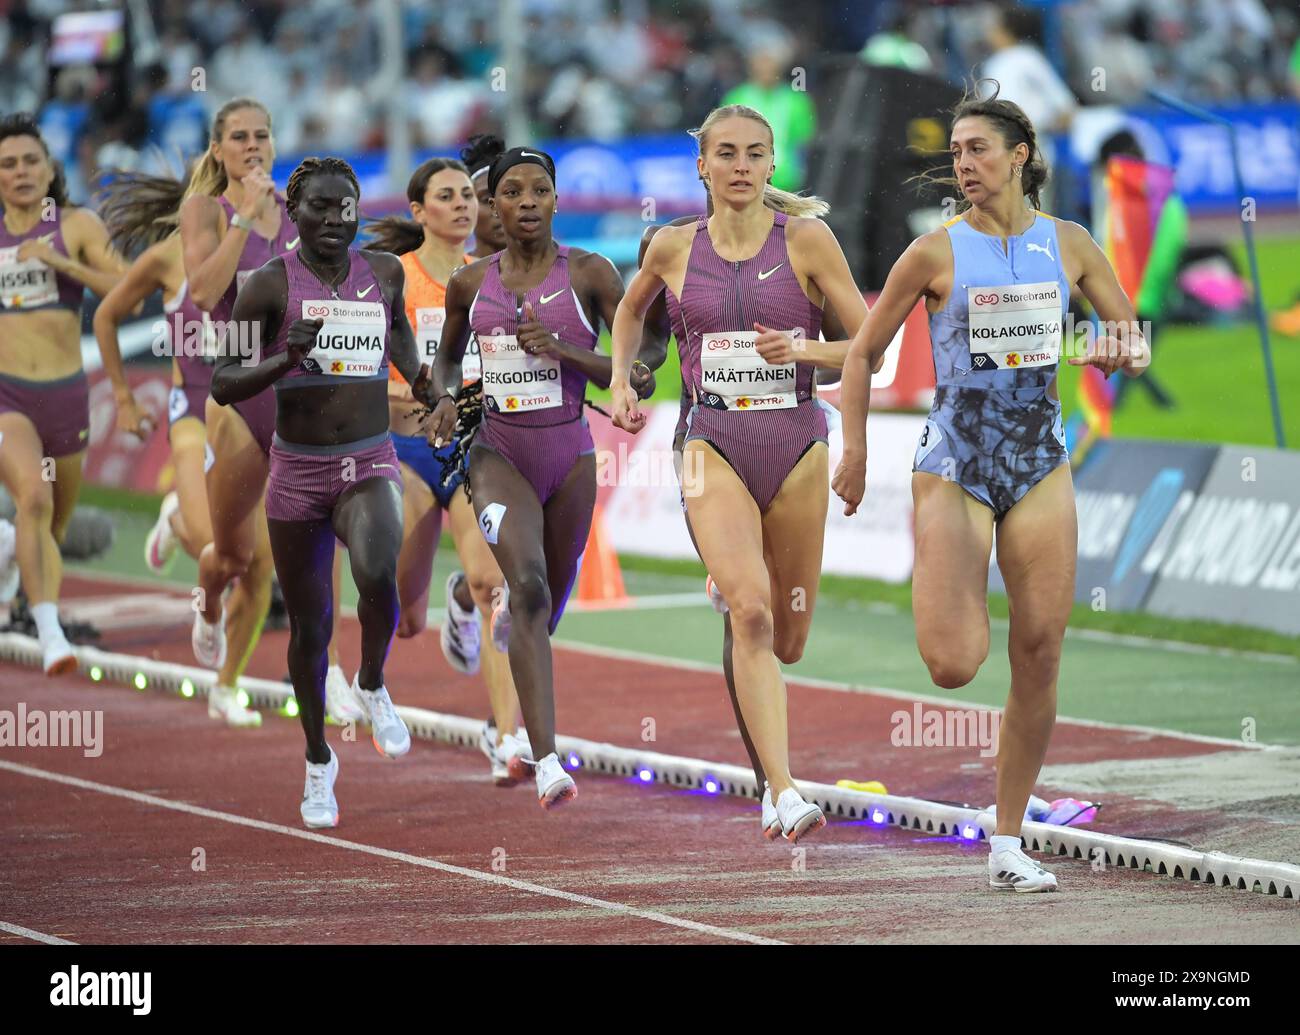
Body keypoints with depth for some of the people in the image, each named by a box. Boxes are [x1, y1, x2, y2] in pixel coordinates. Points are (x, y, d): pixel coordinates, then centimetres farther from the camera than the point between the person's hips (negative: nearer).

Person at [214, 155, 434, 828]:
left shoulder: (383, 273, 3)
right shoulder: (270, 285, -7)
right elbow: (222, 385, -9)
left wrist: (418, 379, 15)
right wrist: (284, 360, -24)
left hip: (370, 467, 1)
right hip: (296, 472, -1)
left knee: (378, 575, -30)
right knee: (310, 628, 7)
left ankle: (373, 685, 0)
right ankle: (318, 760, 30)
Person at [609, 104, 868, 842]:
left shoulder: (807, 239, -1)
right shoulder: (674, 248, 5)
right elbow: (631, 310, 27)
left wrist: (805, 348, -17)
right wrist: (621, 382, 14)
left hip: (796, 442, 1)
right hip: (713, 444, -1)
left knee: (788, 639, 9)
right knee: (751, 611, -23)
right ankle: (786, 794, -28)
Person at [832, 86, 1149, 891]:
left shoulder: (1069, 245, 4)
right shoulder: (936, 253, -4)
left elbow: (1134, 337, 12)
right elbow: (863, 352, 4)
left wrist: (1121, 354, -11)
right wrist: (855, 450, -1)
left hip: (1041, 467, 3)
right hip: (954, 466, -3)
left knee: (1040, 657, -1)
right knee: (953, 667, -14)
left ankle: (1009, 841, 10)